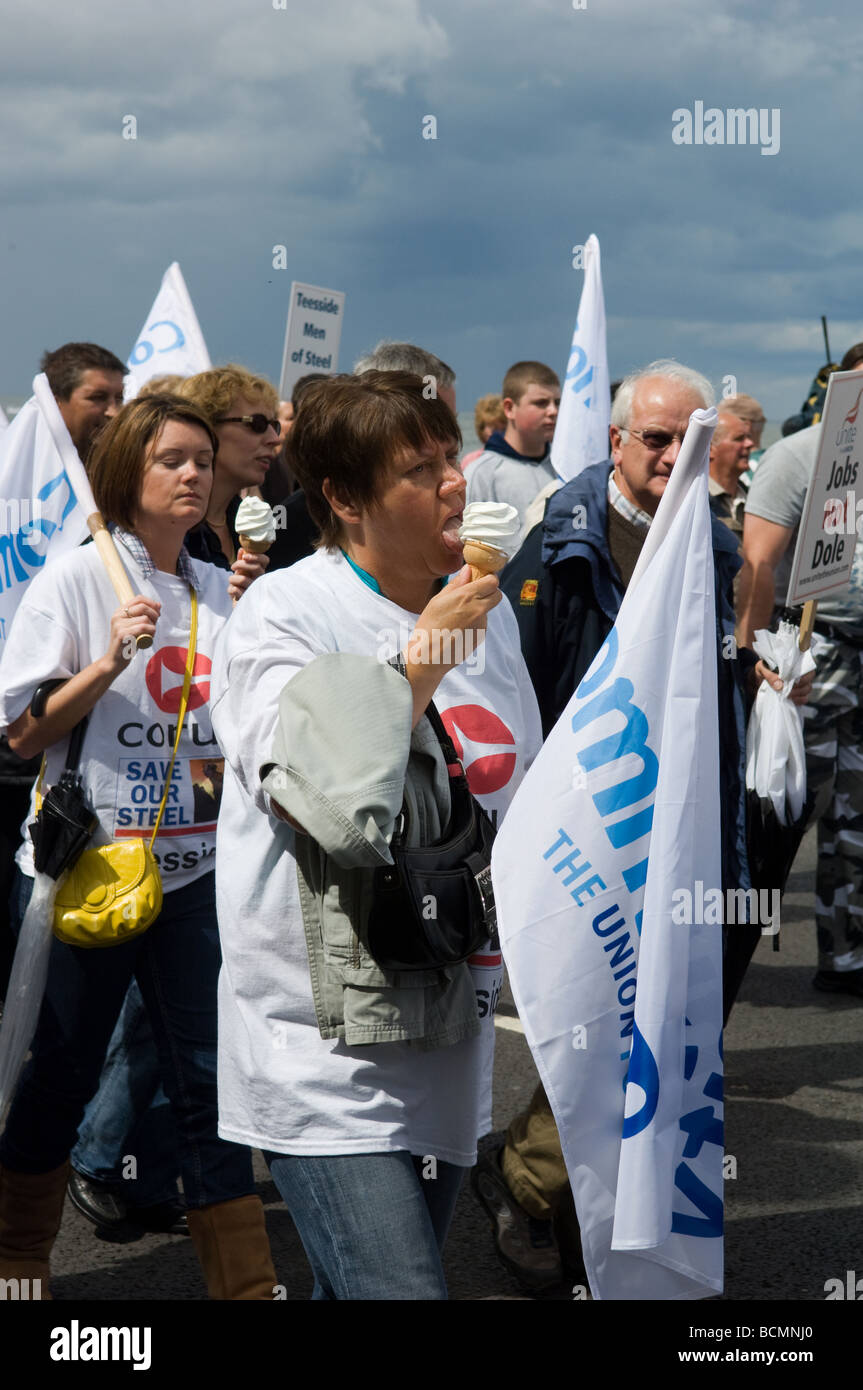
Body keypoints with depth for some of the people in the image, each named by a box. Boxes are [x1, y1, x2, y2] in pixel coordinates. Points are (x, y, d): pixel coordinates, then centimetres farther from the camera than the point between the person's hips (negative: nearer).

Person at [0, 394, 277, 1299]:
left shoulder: (220, 589, 8)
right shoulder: (78, 578, -5)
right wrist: (109, 664, -20)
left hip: (193, 869, 4)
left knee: (208, 1076, 4)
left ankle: (245, 1280, 9)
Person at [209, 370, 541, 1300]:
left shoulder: (484, 610, 11)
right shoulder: (281, 616, -10)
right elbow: (334, 807, -21)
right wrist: (425, 656, -16)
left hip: (450, 1039, 7)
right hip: (324, 1046, -7)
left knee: (361, 1287, 15)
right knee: (398, 1289, -16)